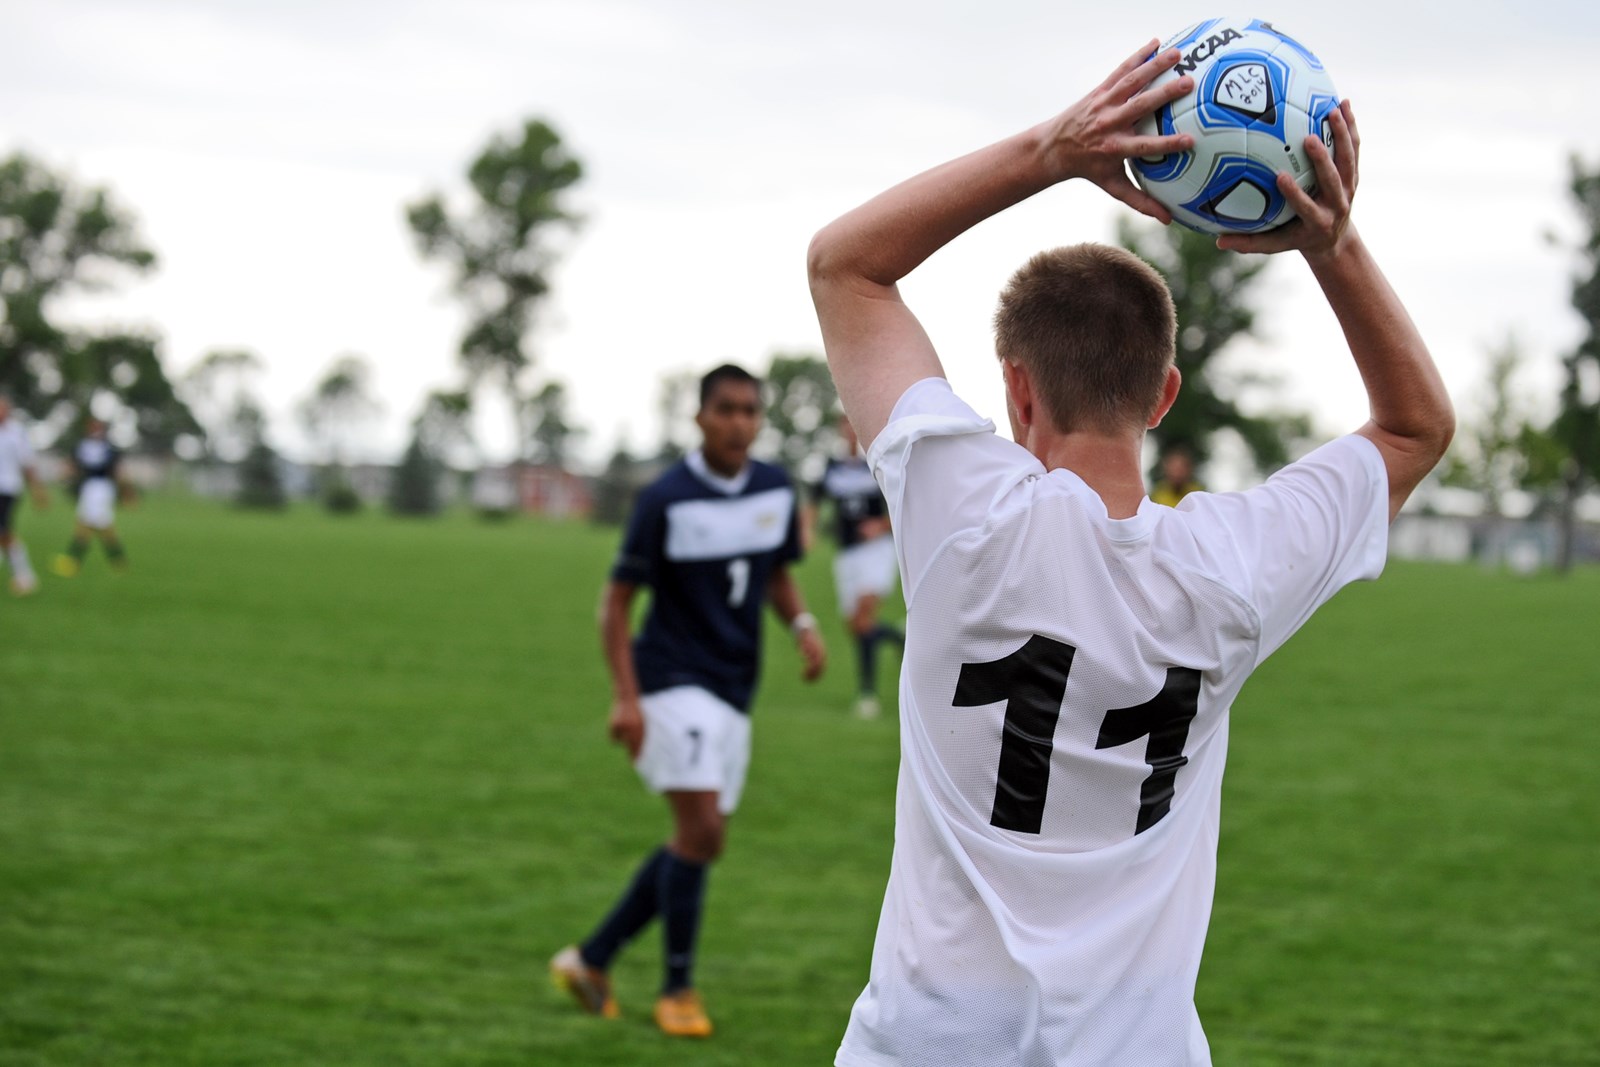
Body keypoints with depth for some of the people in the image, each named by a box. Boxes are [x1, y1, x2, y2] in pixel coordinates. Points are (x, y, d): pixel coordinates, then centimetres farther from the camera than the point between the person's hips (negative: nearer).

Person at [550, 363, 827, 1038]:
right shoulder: (666, 499, -11)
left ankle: (591, 959, 22)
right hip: (673, 681, -7)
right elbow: (616, 600, -6)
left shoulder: (776, 491, 5)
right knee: (701, 832, -17)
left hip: (733, 692, 7)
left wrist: (802, 624, -1)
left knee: (698, 844, 8)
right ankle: (678, 989, -2)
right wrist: (625, 697, -15)